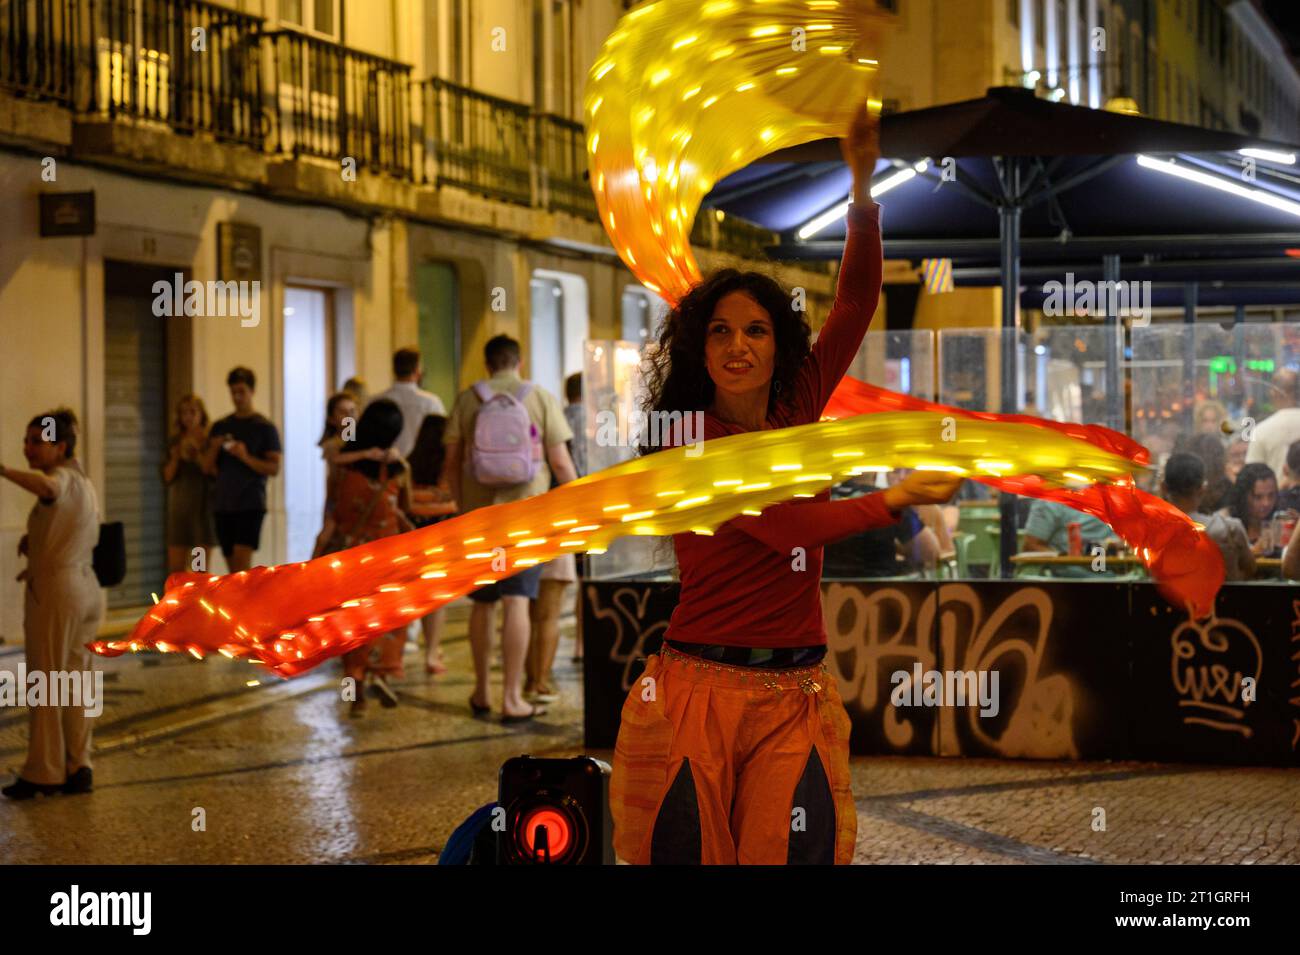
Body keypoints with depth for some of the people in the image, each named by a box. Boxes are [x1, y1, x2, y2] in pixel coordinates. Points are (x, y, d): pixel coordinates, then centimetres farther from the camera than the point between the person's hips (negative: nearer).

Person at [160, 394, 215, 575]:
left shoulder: (209, 440, -1)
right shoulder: (175, 442, 10)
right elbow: (167, 479, 8)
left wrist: (197, 453, -17)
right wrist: (175, 458, -8)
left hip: (202, 506, -4)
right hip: (178, 506, 4)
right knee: (175, 567, 1)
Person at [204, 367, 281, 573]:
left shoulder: (265, 428, 1)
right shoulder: (220, 427, 14)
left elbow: (274, 468, -5)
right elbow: (207, 467, 13)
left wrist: (246, 457, -19)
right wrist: (214, 448, -8)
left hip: (250, 504, -5)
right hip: (223, 503, 5)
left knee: (242, 560, -18)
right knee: (233, 567, 7)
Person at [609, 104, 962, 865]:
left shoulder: (798, 413, 9)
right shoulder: (688, 444, -5)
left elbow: (857, 301, -2)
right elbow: (788, 528, -14)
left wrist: (864, 188, -13)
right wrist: (894, 499, -4)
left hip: (796, 696, 4)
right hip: (700, 692, -3)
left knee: (793, 855, -4)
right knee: (687, 855, -2)